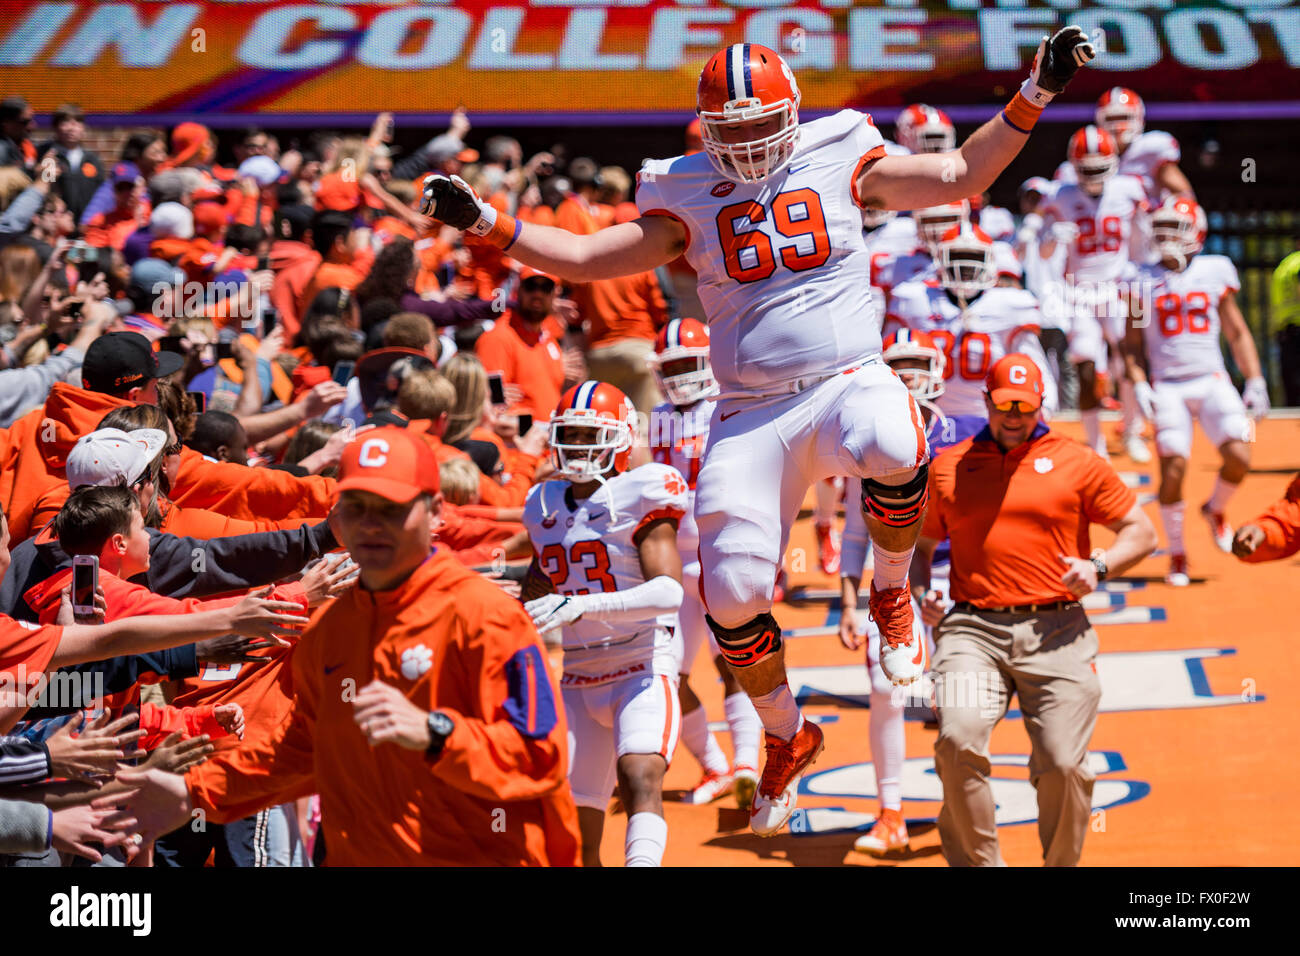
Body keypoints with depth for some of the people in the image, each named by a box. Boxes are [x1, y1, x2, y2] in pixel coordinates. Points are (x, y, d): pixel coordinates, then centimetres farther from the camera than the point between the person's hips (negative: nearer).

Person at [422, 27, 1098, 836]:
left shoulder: (841, 162, 5)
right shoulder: (687, 199, 8)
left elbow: (962, 176, 10)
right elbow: (585, 259, 8)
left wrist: (1034, 97, 1)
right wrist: (485, 222, -1)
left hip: (847, 379, -2)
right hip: (751, 413, 2)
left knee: (893, 449, -39)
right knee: (732, 599, -7)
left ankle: (892, 590, -7)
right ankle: (787, 737, 22)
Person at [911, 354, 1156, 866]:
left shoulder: (1076, 462, 10)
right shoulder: (948, 466, 16)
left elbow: (1141, 531, 11)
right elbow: (921, 542, 26)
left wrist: (1098, 567, -7)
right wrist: (919, 588, 6)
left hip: (1055, 632, -1)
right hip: (973, 629, 1)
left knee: (1062, 763, -10)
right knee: (958, 738, -23)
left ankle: (1062, 866, 14)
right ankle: (976, 864, -9)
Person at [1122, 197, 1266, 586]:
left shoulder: (1215, 273, 6)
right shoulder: (1145, 281, 4)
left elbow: (1237, 334, 13)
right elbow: (1132, 345, 9)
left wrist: (1255, 382, 6)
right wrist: (1138, 385, -6)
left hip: (1212, 382, 1)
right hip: (1168, 387, -1)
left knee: (1239, 458, -15)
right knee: (1173, 469, -13)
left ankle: (1216, 509, 19)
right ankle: (1176, 552, 6)